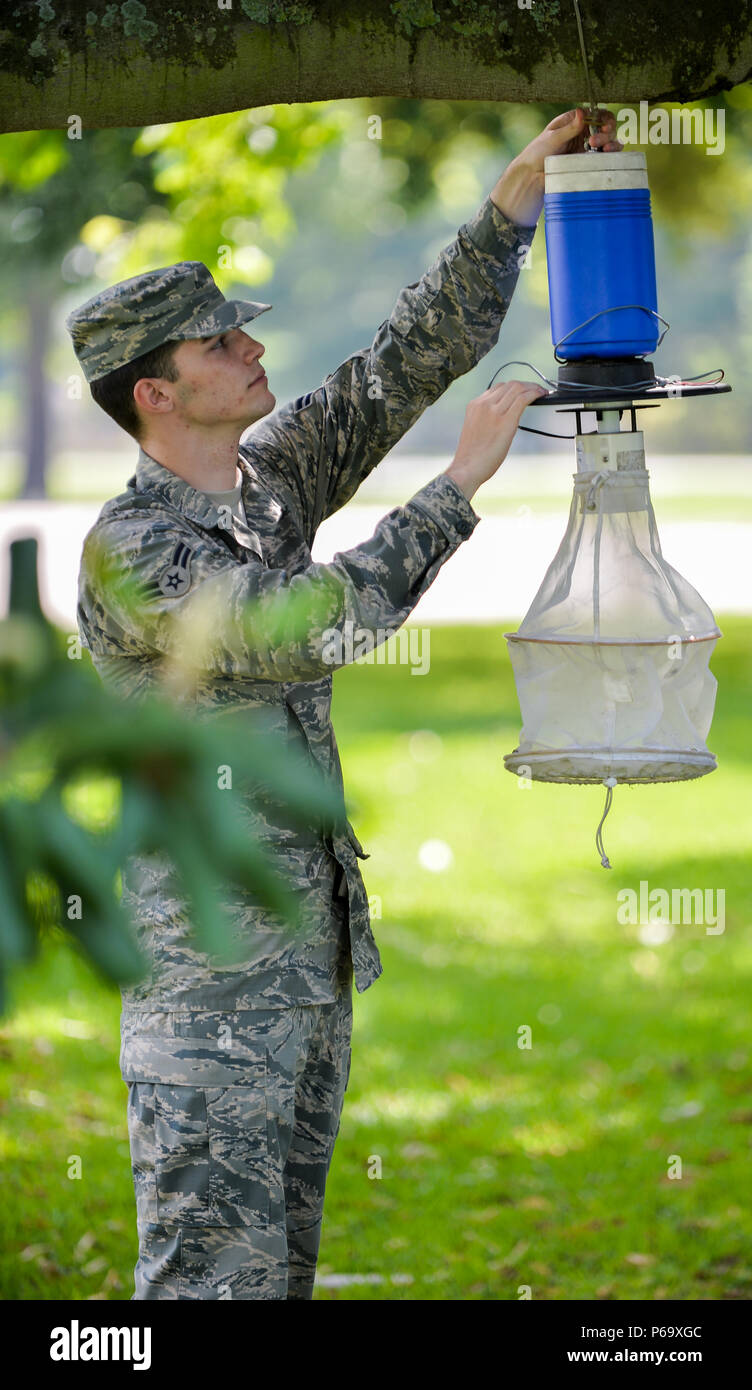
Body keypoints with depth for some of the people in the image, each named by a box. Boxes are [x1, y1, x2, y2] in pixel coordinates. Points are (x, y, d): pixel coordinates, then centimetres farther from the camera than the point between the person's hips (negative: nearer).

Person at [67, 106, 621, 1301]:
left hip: (314, 936, 8)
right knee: (212, 1262, -9)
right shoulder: (128, 554, -16)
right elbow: (310, 628, -27)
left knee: (280, 1255, 12)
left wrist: (520, 193, -5)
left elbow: (417, 357, 6)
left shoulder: (272, 476, 8)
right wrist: (461, 484, -22)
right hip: (207, 953, -8)